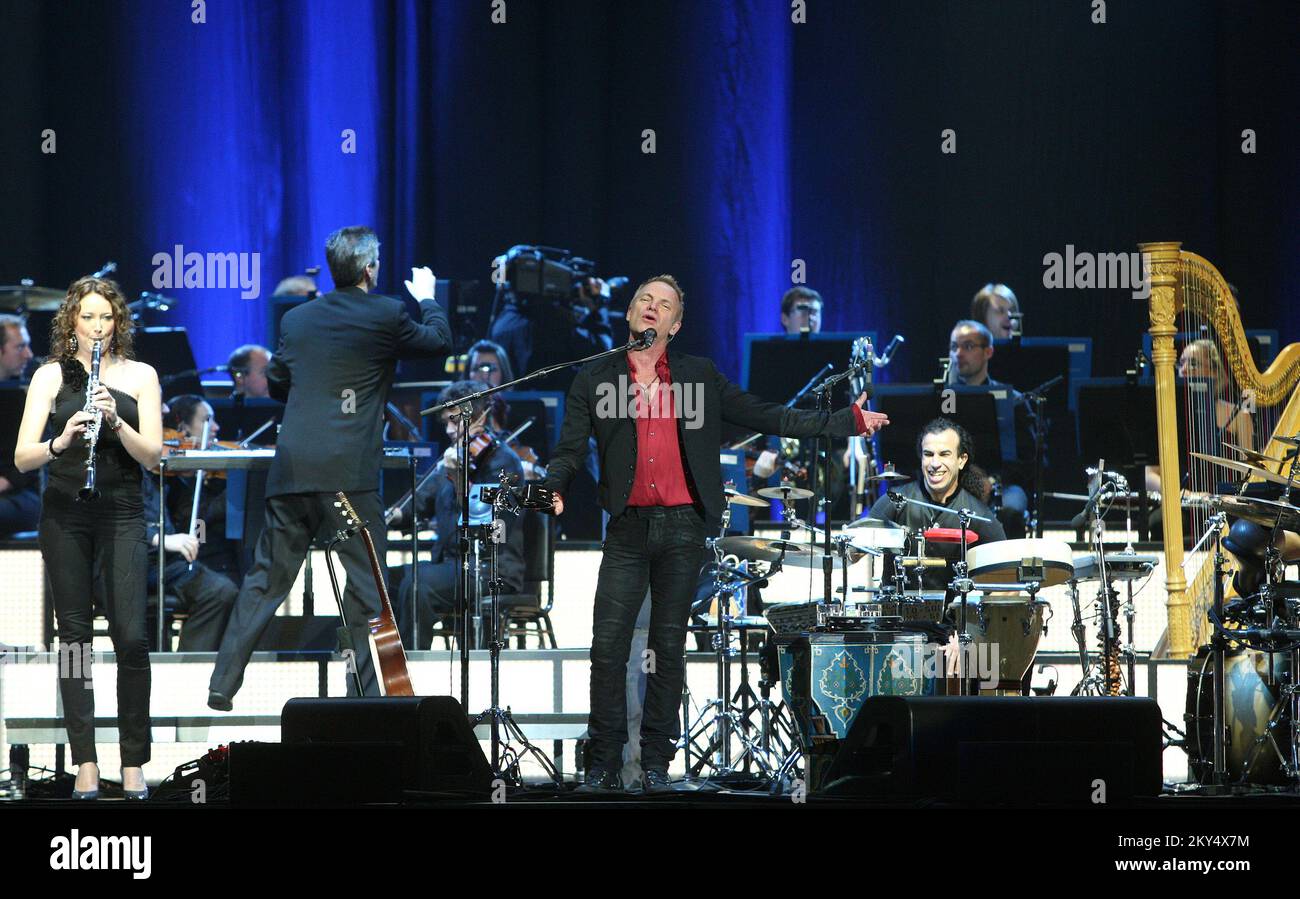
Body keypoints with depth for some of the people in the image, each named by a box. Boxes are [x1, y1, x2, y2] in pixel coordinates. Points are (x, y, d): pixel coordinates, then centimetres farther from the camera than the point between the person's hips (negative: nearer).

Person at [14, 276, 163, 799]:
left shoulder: (140, 376, 5)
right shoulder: (50, 376, 4)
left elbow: (152, 456, -2)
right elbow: (22, 458, -2)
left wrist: (116, 421, -19)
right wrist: (61, 440, -22)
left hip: (121, 515, 0)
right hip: (65, 516, 0)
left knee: (131, 638, -9)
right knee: (74, 636, 1)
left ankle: (134, 764, -2)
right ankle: (85, 763, 4)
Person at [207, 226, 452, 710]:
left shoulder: (296, 319, 11)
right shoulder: (385, 315, -3)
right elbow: (440, 341, 12)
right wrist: (427, 298, 29)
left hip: (292, 470, 4)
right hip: (350, 471, -4)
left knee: (265, 579, 9)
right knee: (366, 584, 2)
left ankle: (222, 686, 8)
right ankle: (372, 693, 1)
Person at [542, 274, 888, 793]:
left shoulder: (698, 376, 12)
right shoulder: (595, 381, 9)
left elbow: (767, 418, 12)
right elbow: (570, 449, 3)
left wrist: (849, 420, 7)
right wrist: (553, 489, -19)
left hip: (683, 530, 1)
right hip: (629, 530, -1)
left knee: (669, 648, 3)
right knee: (608, 645, -7)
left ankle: (656, 762, 10)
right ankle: (605, 763, -1)